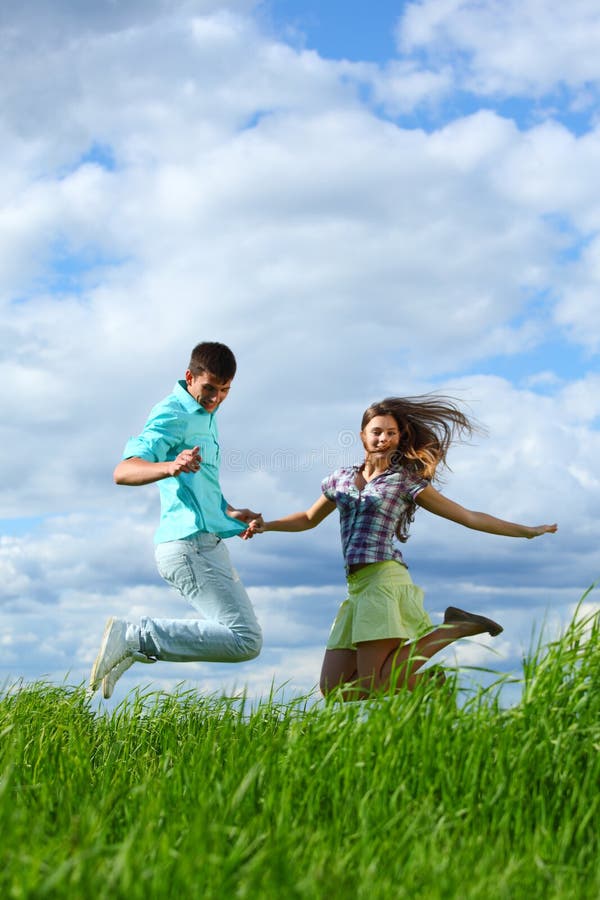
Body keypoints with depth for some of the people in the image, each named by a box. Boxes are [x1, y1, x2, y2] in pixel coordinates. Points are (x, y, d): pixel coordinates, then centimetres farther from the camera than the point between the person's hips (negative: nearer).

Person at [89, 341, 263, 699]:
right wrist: (171, 467, -41)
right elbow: (124, 471, -24)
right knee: (245, 641, -18)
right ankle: (135, 636, -13)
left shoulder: (206, 414, 21)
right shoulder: (173, 414, -10)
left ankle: (133, 646, 16)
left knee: (240, 635, 23)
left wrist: (230, 512, 20)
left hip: (205, 544, 10)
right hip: (190, 544, -10)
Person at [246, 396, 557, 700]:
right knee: (333, 688, -2)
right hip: (357, 585, 6)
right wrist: (266, 525, 20)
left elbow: (467, 516, 6)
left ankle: (454, 628, -2)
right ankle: (424, 680, 14)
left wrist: (527, 531, 3)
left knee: (373, 685, -18)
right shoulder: (341, 478, 19)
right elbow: (309, 519, 35)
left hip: (384, 576, -6)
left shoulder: (406, 481, 5)